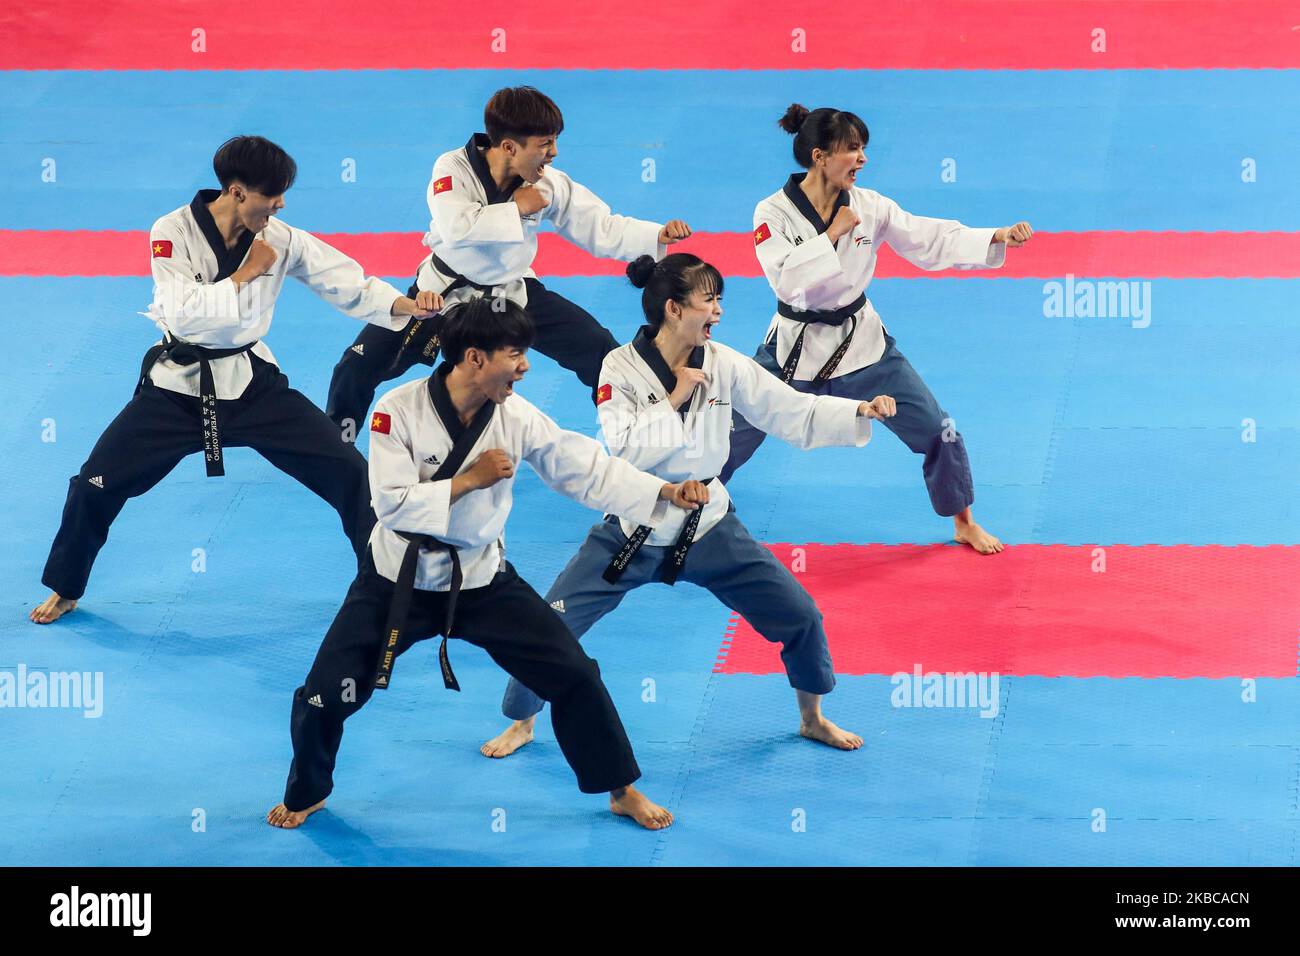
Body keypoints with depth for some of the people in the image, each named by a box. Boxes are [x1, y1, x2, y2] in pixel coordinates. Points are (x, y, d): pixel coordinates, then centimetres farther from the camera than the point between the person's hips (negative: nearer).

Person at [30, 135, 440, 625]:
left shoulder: (280, 238, -7)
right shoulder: (174, 233, -17)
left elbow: (345, 281, -7)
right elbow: (182, 313, -27)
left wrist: (405, 305, -22)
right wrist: (246, 274, -25)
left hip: (252, 380, 3)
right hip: (180, 383, -2)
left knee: (346, 469, -4)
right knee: (97, 484, -6)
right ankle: (66, 590, 19)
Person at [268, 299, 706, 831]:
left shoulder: (515, 418, -10)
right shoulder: (399, 412, -20)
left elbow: (587, 469, -8)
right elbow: (393, 504, -24)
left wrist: (666, 492, -16)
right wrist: (469, 480, -25)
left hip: (483, 580, 3)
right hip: (400, 581, -3)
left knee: (573, 675, -3)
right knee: (324, 697, -6)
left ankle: (621, 791, 16)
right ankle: (306, 794, 24)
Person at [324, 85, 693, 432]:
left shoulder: (549, 184, -13)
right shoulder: (453, 169, -24)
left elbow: (600, 228, -8)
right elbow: (456, 227, -41)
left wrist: (658, 235, -21)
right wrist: (516, 209, -32)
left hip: (513, 292, 3)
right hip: (447, 290, -3)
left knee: (601, 352, -4)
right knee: (360, 367, -12)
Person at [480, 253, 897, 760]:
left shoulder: (724, 365, -7)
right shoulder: (621, 367, -14)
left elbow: (797, 413, -6)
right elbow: (626, 451, -22)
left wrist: (862, 411, -19)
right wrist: (674, 400, -23)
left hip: (706, 524, 3)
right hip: (634, 530, -3)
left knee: (799, 617, 1)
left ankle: (812, 718, 27)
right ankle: (521, 723, 19)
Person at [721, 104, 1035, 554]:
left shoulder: (869, 207, -7)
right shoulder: (774, 213, -16)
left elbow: (932, 240, -8)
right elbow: (788, 282, -27)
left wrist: (996, 238, -20)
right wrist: (832, 234, -27)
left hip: (859, 340, 2)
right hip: (796, 344, -2)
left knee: (935, 429, -1)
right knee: (736, 433, 8)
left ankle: (964, 523, 19)